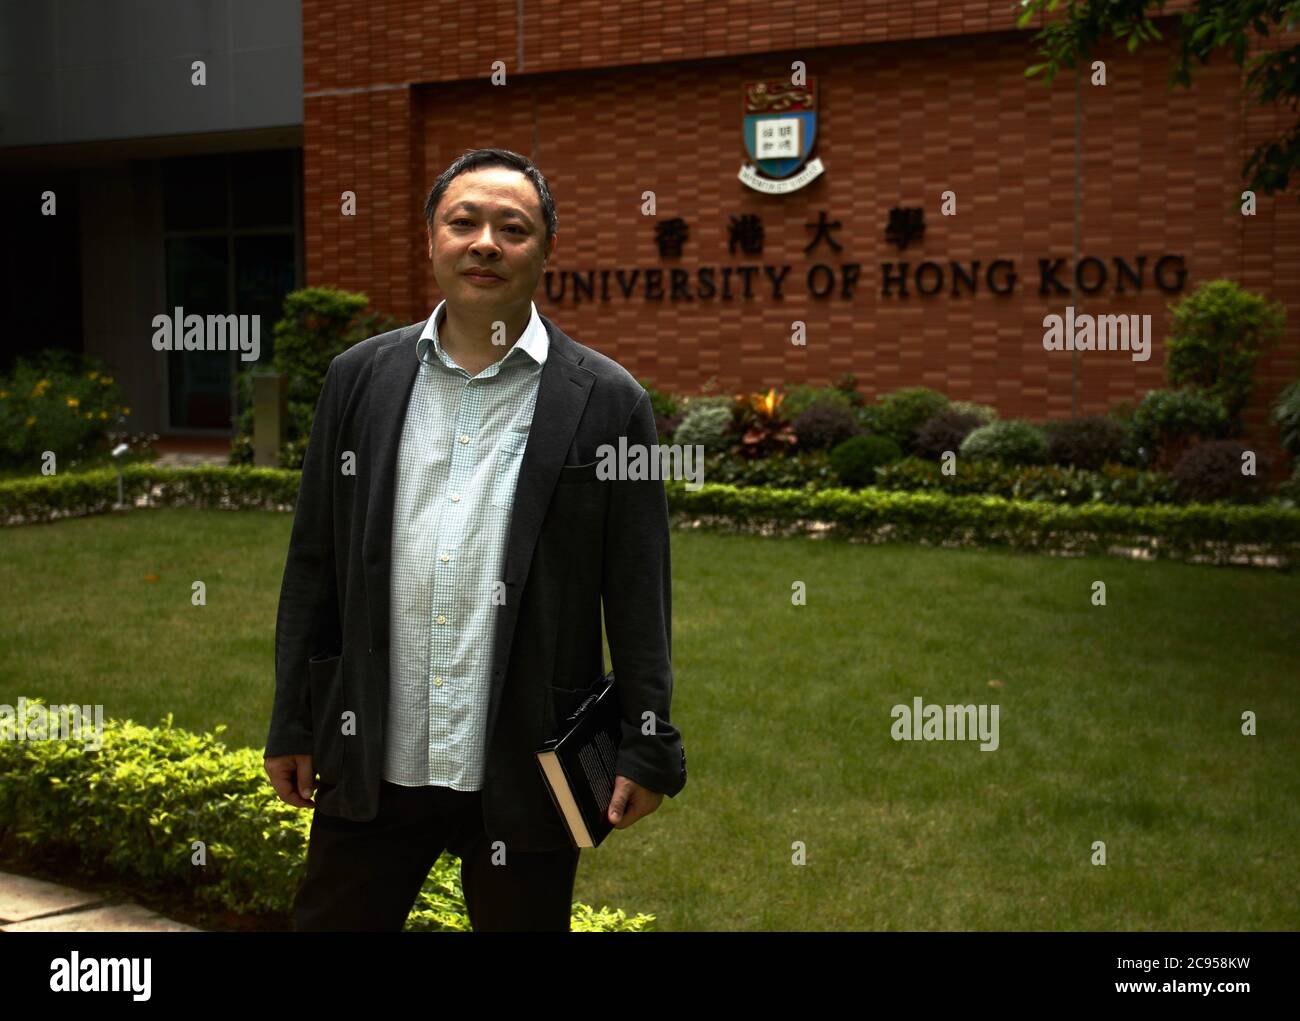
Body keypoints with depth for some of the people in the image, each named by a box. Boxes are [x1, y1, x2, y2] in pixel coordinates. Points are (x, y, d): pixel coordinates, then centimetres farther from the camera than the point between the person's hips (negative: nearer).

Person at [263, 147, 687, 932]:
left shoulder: (609, 402, -3)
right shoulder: (358, 379, 5)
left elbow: (639, 593, -3)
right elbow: (314, 565, 8)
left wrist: (648, 750, -5)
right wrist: (293, 726, 9)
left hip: (527, 770, -2)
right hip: (373, 762, 3)